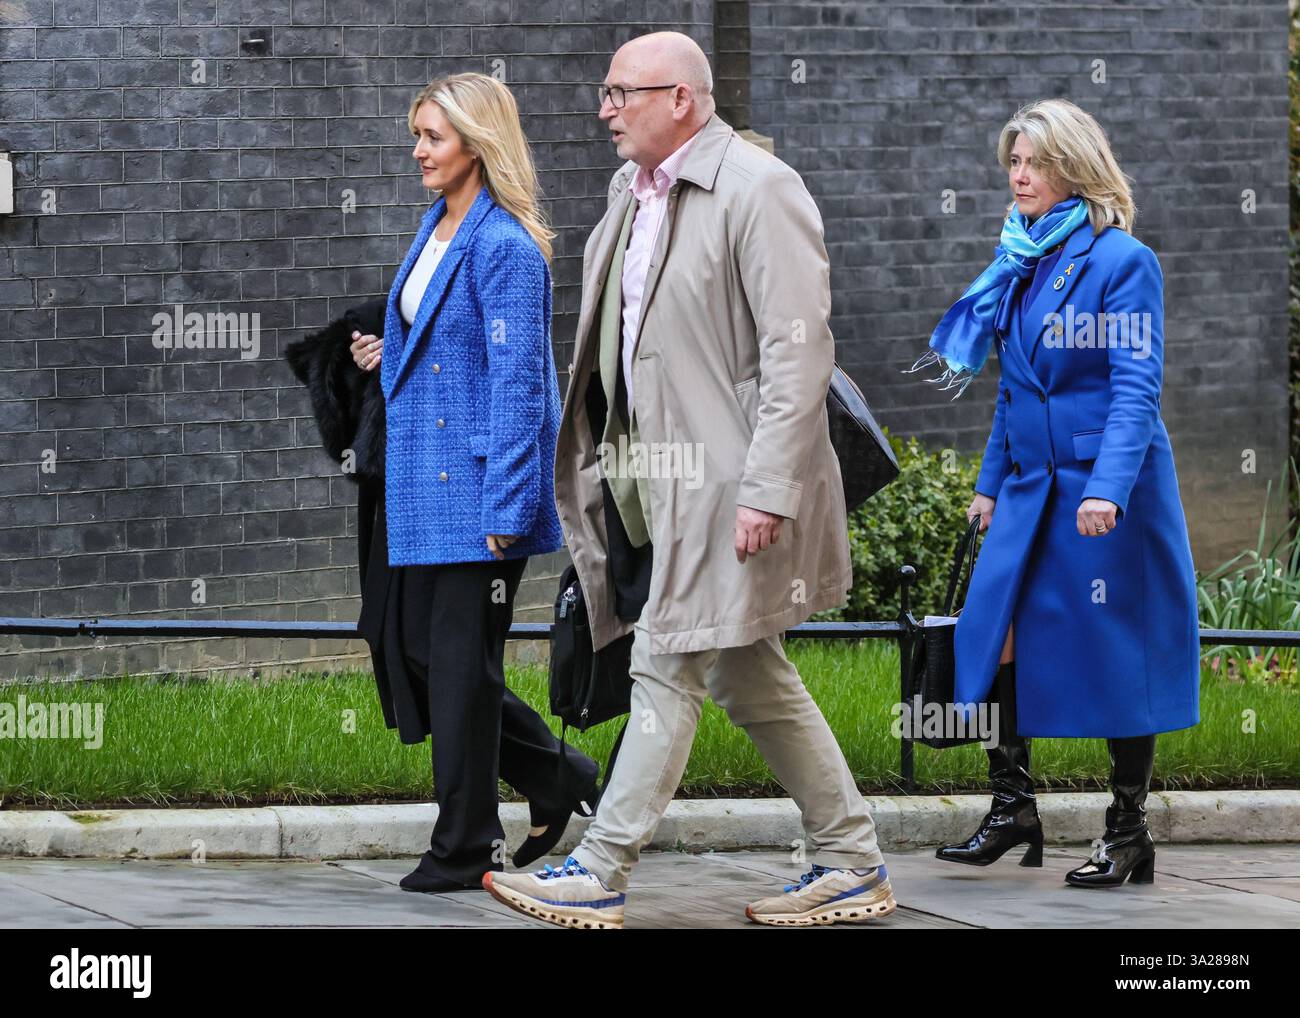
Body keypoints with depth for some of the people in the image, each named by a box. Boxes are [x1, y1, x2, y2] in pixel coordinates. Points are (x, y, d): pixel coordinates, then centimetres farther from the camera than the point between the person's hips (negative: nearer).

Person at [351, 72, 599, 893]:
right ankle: (557, 778, 23)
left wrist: (505, 511, -20)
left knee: (461, 664, -1)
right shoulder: (436, 231, 13)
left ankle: (464, 850, 10)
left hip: (474, 487, -10)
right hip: (422, 487, 10)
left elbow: (518, 380, -18)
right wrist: (391, 357, 11)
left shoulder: (507, 248, -15)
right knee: (409, 650, 11)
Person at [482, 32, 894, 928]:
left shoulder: (758, 191, -14)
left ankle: (600, 878, -1)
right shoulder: (633, 193, 13)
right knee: (751, 680, 12)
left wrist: (766, 491, -23)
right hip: (653, 478, 9)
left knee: (667, 670, -5)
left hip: (719, 482, -9)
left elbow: (799, 353, -18)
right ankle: (852, 868, 19)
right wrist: (601, 466, 16)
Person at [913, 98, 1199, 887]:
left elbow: (1137, 386, -17)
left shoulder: (1122, 261, -10)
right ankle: (1014, 807, 12)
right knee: (998, 633, 1)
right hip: (1030, 487, 7)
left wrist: (1109, 488, -26)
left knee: (1114, 653, -1)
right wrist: (992, 482, 18)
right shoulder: (1020, 264, 12)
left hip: (1106, 491, -7)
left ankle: (1129, 832, 8)